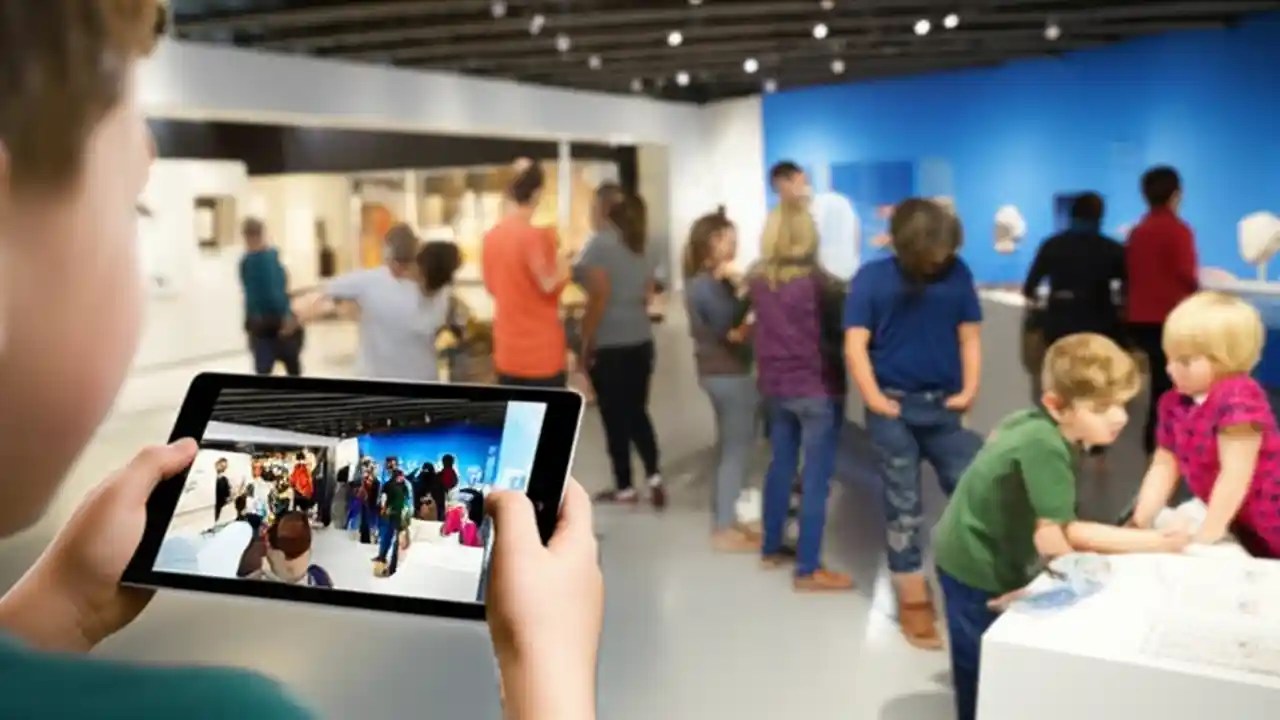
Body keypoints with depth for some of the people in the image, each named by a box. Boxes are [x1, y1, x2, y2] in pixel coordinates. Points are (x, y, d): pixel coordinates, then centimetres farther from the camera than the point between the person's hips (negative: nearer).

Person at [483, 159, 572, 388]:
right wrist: (563, 264, 0)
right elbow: (550, 286, -15)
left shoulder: (492, 236, 4)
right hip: (541, 350, -7)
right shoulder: (537, 235, -17)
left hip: (507, 350, 7)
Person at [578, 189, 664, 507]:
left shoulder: (600, 244, -12)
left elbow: (599, 297, -16)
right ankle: (653, 475, 6)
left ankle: (625, 487, 13)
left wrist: (586, 342, -10)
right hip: (641, 340, 7)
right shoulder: (639, 244, 9)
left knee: (615, 416, 4)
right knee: (637, 411, 16)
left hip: (609, 344, -7)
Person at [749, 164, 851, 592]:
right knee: (816, 478, 1)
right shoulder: (817, 281, -17)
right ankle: (808, 570, 6)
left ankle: (772, 548, 32)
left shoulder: (758, 278, 0)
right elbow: (839, 327, -10)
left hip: (774, 385, 7)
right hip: (817, 387, -6)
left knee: (781, 465, 20)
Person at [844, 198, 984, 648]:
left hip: (945, 406, 2)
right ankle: (913, 601, 14)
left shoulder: (957, 272, 2)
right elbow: (856, 344, -6)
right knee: (904, 505, 4)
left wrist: (970, 389, -4)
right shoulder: (872, 278, -4)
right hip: (894, 408, -2)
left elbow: (969, 334, 6)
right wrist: (874, 398, -12)